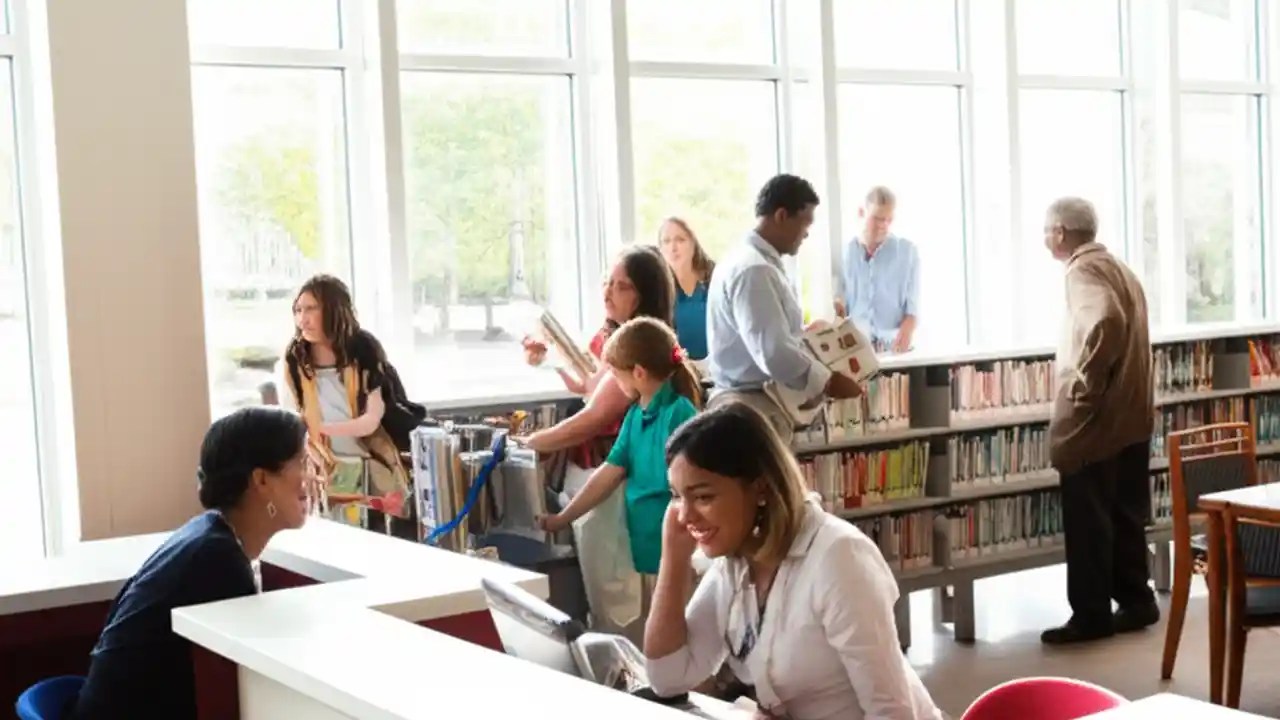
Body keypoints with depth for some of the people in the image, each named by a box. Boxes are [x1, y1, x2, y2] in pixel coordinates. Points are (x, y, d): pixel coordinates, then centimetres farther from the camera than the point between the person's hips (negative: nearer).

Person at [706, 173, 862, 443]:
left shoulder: (756, 262, 15)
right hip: (753, 406, -12)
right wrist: (828, 381, -17)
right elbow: (774, 353, -28)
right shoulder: (753, 270, -21)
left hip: (760, 402, 12)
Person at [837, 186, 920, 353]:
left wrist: (906, 332, -12)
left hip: (894, 346, 0)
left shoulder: (907, 251, 8)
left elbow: (913, 304, 5)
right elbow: (839, 307, 12)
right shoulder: (844, 253, 7)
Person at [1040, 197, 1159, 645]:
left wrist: (1084, 386, -24)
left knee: (1087, 520, -1)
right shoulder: (1117, 267, 16)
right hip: (1129, 415, 9)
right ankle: (1136, 601, 22)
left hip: (1095, 419, -9)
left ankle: (1091, 615, 5)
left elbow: (1106, 323, -31)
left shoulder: (1084, 269, -13)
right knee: (1124, 515, 15)